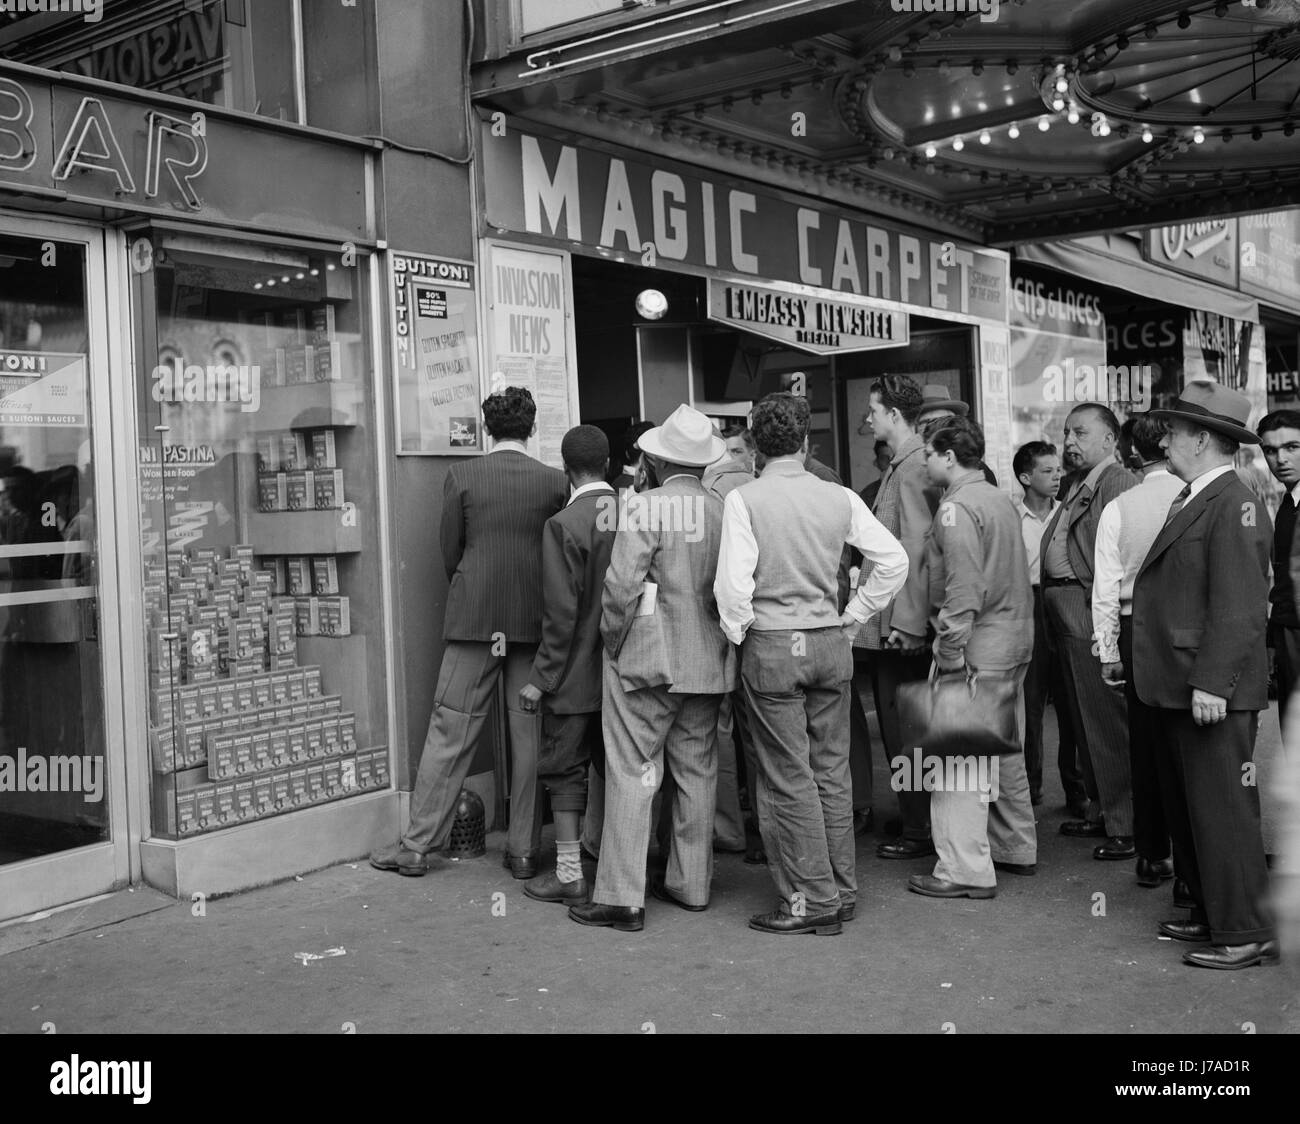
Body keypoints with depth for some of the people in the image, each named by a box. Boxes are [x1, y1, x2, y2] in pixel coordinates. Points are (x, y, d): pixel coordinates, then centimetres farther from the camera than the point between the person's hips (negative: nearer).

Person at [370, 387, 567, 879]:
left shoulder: (462, 477, -3)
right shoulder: (555, 482, 0)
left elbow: (450, 555, 1)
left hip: (474, 618, -1)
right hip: (536, 622, 1)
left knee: (449, 734, 5)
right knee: (529, 736, 8)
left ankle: (416, 846, 10)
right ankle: (524, 850, 13)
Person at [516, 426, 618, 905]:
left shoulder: (563, 525, -15)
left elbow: (561, 612, -17)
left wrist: (540, 679, -10)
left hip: (577, 672, -5)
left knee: (565, 767, 5)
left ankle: (569, 874, 9)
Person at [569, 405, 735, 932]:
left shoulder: (647, 505, -12)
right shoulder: (726, 510, 2)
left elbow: (622, 583, -18)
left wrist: (613, 639, -4)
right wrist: (720, 639, 14)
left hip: (648, 657, -5)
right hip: (708, 661, 5)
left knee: (631, 774, 0)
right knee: (697, 771, 14)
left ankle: (621, 897, 2)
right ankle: (691, 883, 25)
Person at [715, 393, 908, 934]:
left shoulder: (744, 499, -9)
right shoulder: (839, 498, 2)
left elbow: (734, 582, -16)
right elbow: (894, 559, 1)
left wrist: (737, 634, 1)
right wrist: (852, 619, 10)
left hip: (772, 646, -4)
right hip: (831, 645, 4)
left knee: (789, 778, 3)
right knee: (831, 772, 13)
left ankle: (811, 899, 8)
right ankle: (841, 890, 22)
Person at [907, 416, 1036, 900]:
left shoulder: (956, 508, -14)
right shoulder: (1002, 501, 14)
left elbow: (964, 588, -22)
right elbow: (1014, 576, 16)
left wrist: (951, 653, -20)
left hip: (978, 642, -10)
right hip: (1016, 639, 10)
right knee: (1006, 751, 19)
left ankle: (965, 870, -2)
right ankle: (1016, 848, 30)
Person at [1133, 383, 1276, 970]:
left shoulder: (1234, 506, -14)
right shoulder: (1189, 502, 15)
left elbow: (1238, 607, -20)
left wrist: (1212, 684, -23)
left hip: (1213, 696, -10)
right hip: (1175, 691, 10)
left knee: (1223, 813, -2)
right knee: (1186, 811, 17)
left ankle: (1244, 935, 9)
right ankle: (1210, 915, 29)